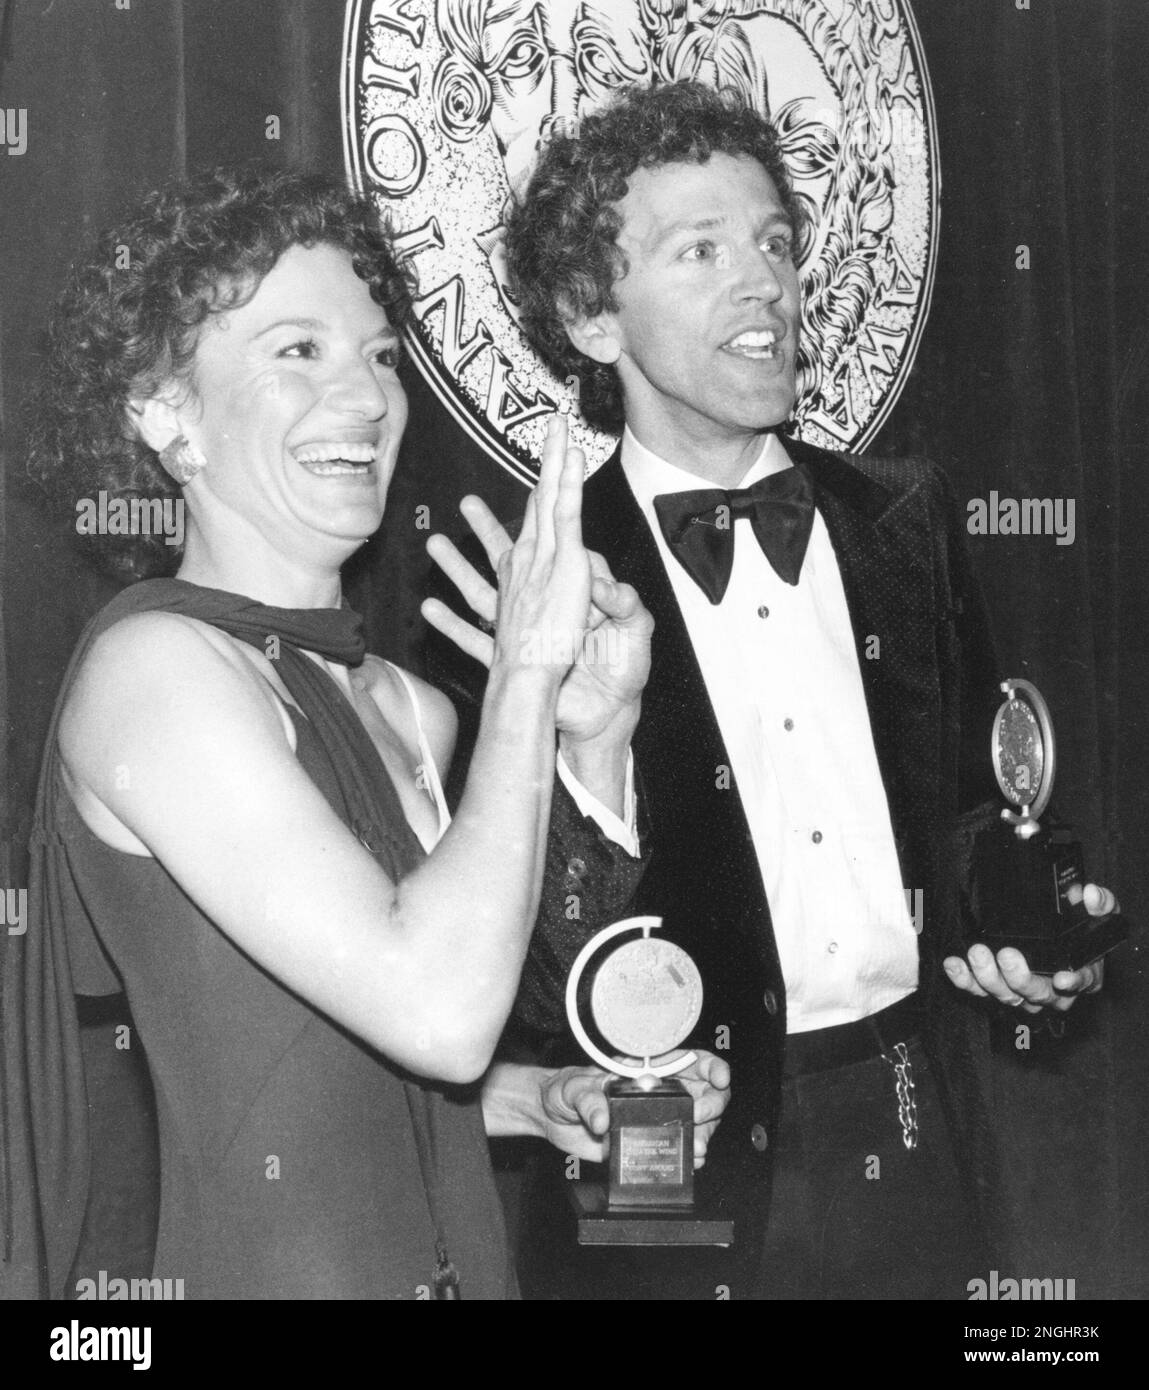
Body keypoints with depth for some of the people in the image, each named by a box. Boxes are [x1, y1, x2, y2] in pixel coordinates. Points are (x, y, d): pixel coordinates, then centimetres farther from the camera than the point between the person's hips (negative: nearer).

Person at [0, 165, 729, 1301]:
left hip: (452, 1255, 7)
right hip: (271, 1263, -7)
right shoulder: (154, 663, -17)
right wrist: (526, 675, -18)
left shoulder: (401, 707, 5)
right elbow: (438, 1010, -26)